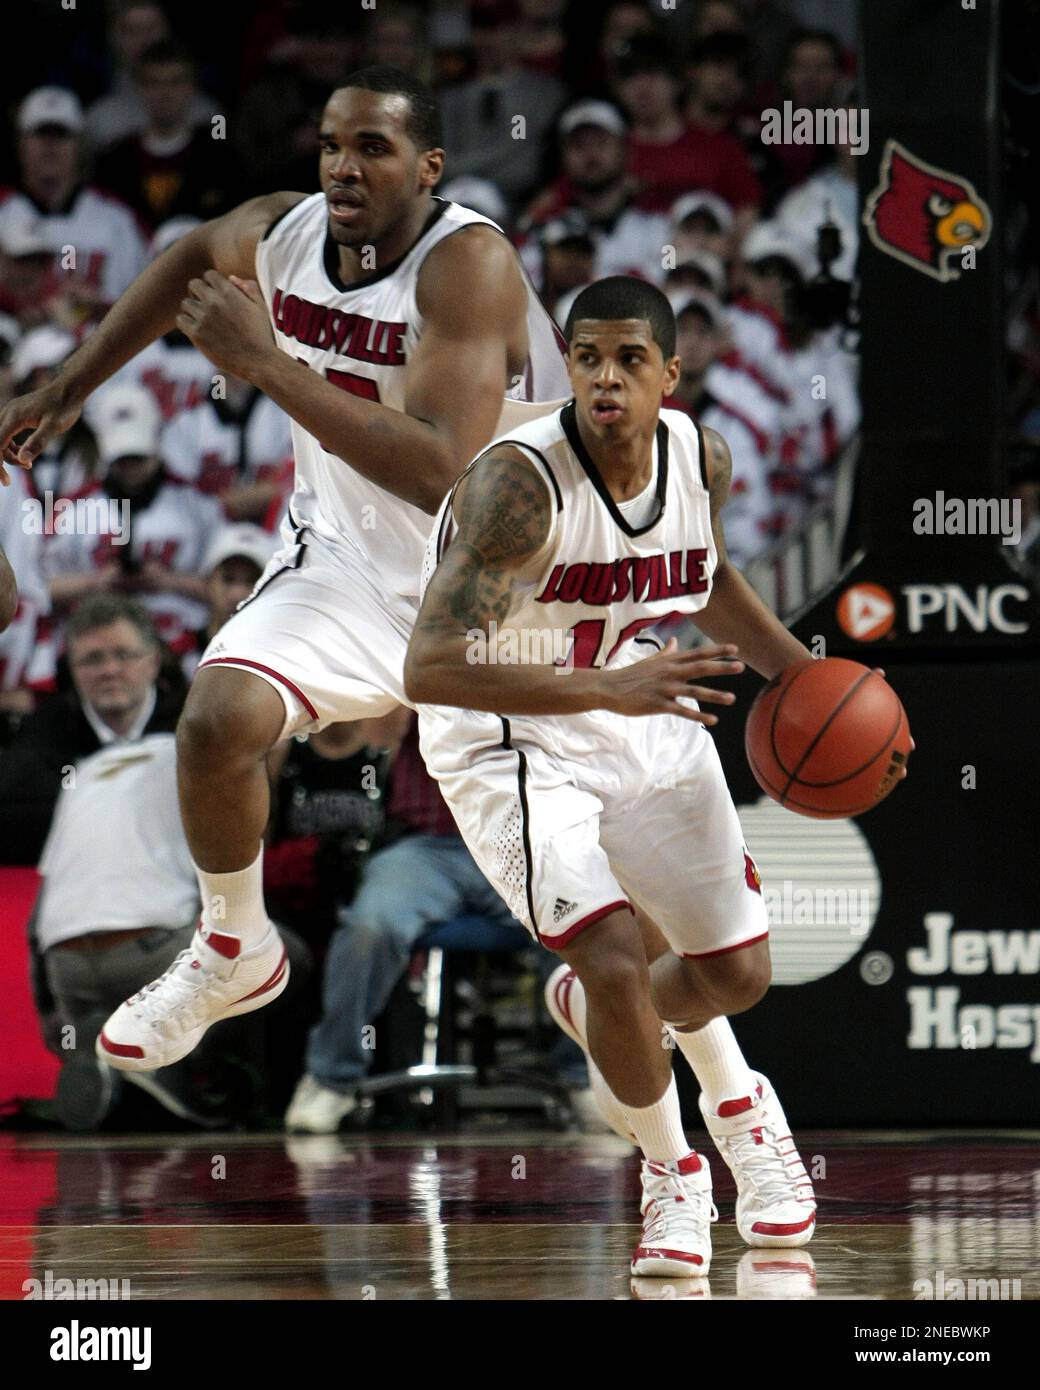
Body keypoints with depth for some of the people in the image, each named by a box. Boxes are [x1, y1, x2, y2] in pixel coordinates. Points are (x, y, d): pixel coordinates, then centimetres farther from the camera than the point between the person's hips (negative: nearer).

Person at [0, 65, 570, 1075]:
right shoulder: (281, 233, -11)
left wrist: (266, 362, -39)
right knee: (216, 719, -21)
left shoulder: (467, 264, -29)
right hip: (349, 565, 3)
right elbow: (190, 260, 17)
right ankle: (234, 952, 5)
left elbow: (441, 475, -40)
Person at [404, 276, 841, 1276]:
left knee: (735, 973, 11)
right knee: (618, 963, -21)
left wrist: (800, 670, 0)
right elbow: (429, 668, -39)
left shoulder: (700, 459, -10)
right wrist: (611, 690, -47)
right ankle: (671, 1173, 8)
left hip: (647, 719, 6)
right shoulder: (518, 483, -30)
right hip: (512, 743, -6)